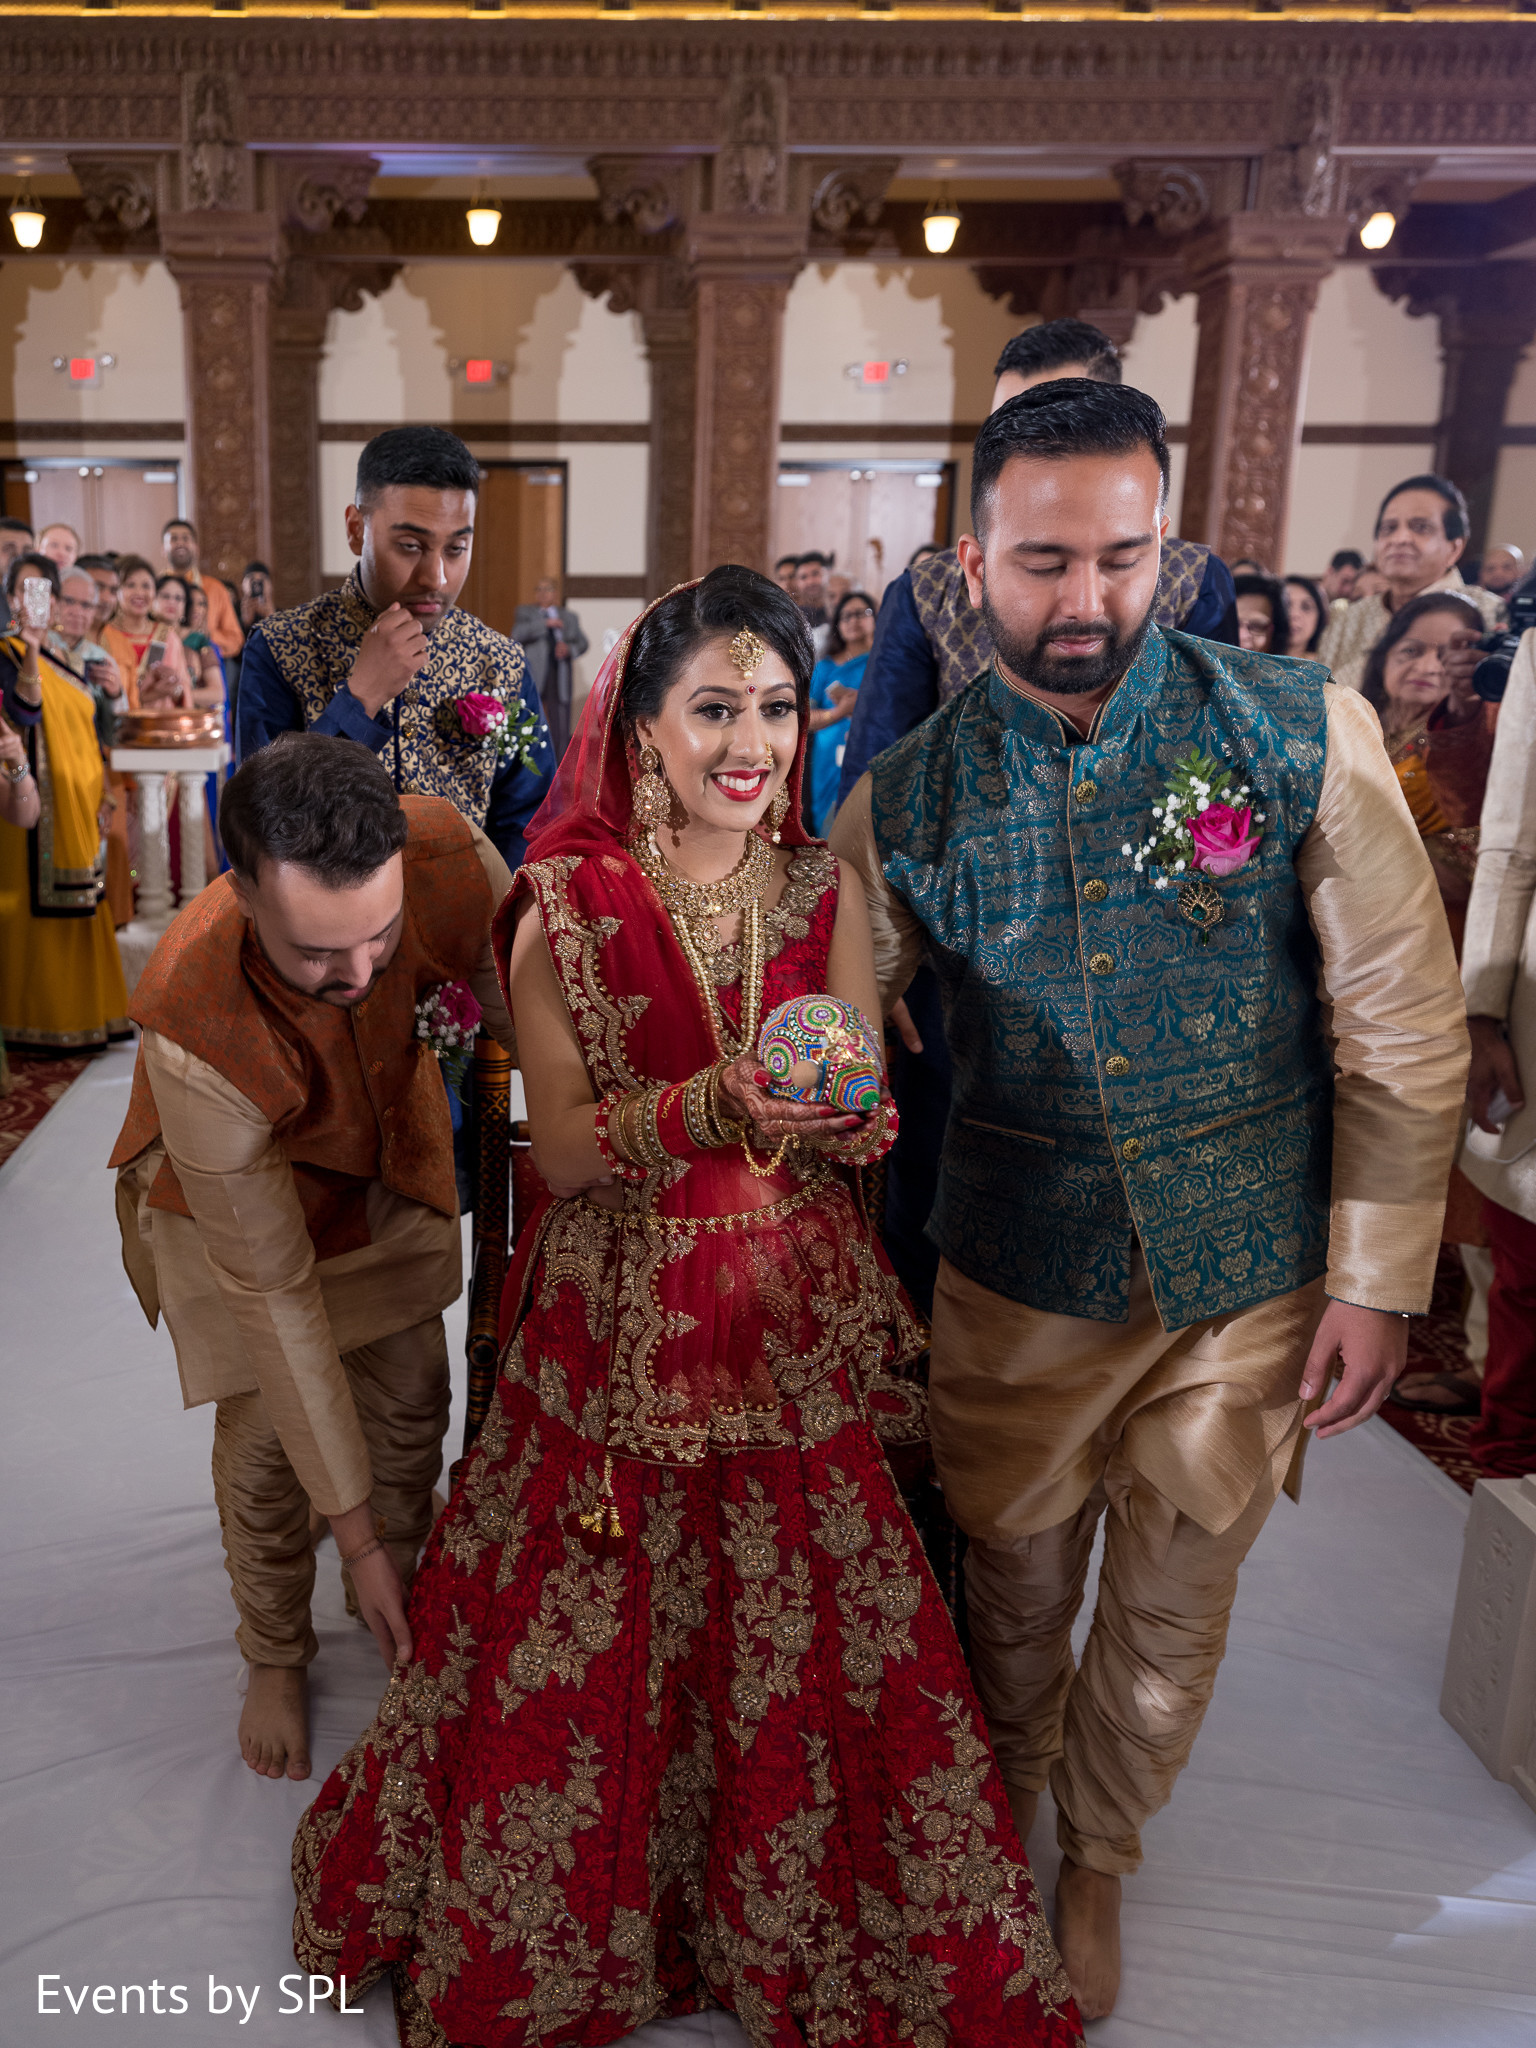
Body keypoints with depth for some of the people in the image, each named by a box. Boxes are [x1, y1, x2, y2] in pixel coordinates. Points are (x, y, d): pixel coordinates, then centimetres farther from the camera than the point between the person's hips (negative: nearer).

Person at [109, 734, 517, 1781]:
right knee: (265, 1433, 2)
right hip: (230, 1188, -3)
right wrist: (353, 1532, -24)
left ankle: (407, 1612, 39)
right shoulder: (193, 1033, -42)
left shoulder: (449, 855, -37)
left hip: (386, 1150, 4)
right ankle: (277, 1656, 32)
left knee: (411, 1397, 11)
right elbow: (276, 1298, -33)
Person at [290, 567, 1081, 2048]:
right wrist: (720, 1107, -26)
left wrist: (841, 1107, -20)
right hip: (619, 1321, -2)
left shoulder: (826, 891, 2)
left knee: (816, 1638, 8)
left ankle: (795, 1926, 36)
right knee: (590, 1648, 9)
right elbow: (566, 1147, -10)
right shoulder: (567, 904, -6)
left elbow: (862, 1130, 3)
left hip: (796, 1316, 2)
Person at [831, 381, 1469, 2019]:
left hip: (1248, 1285, 0)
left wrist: (1377, 1276, -7)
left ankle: (1097, 1863, 49)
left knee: (1171, 1609, 18)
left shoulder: (1304, 733, -10)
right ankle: (997, 1831, 53)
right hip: (1016, 1286, 1)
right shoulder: (905, 800, -6)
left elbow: (1402, 1026, -7)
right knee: (1014, 1592, 20)